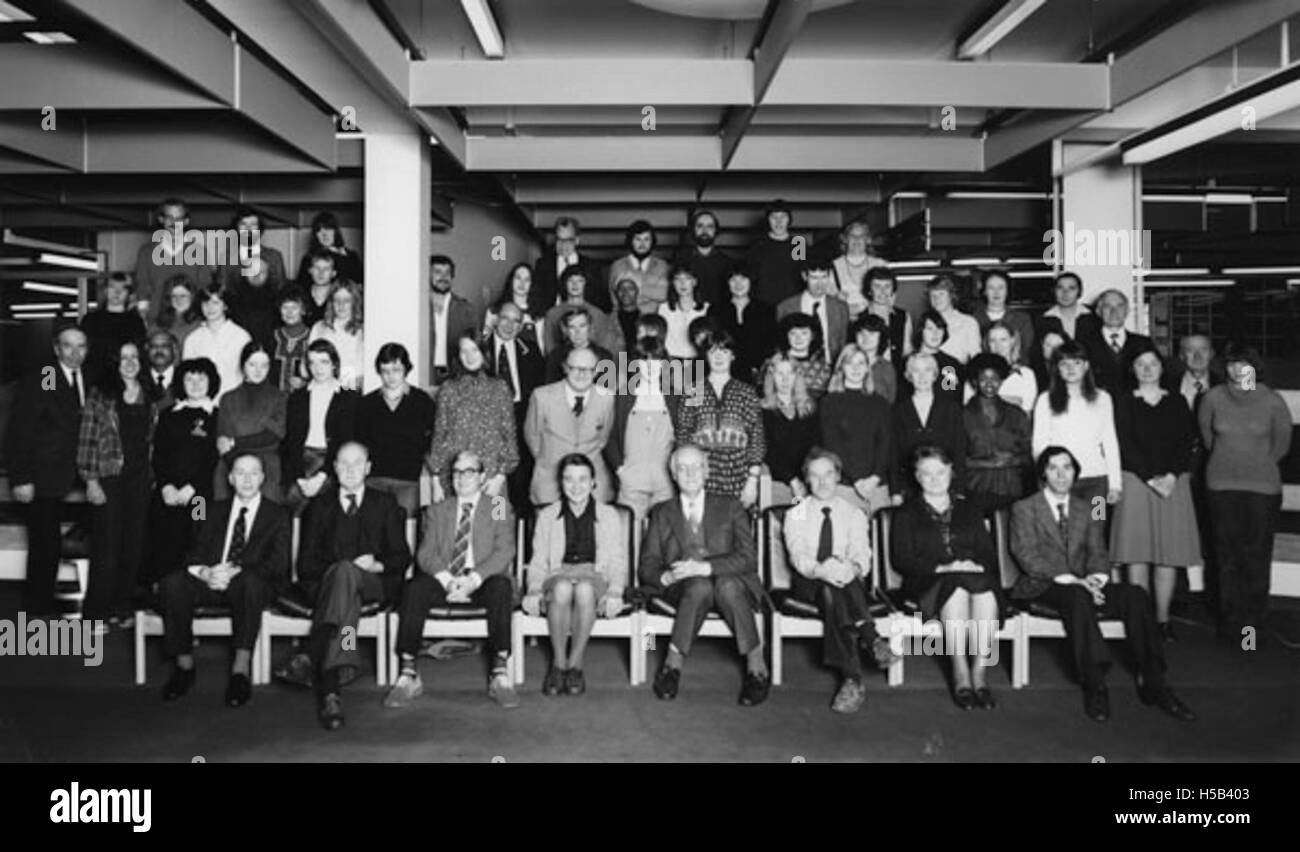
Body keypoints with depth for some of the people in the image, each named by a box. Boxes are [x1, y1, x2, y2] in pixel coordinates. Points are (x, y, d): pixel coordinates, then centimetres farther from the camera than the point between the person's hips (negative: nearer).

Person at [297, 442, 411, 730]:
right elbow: (306, 563, 9)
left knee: (344, 572, -36)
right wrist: (341, 569, -10)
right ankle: (330, 689, -51)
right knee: (343, 571, -38)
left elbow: (402, 557, 12)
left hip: (376, 583, 0)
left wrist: (378, 565, -10)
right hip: (325, 584, 0)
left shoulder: (385, 504, 21)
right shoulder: (319, 506, 21)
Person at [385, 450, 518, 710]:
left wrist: (473, 579, -20)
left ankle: (500, 673, -34)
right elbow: (426, 553, 6)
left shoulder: (500, 510, 13)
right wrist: (447, 580, -16)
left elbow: (504, 552, -2)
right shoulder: (436, 510, 19)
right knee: (413, 588, -29)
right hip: (443, 582, 2)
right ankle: (408, 673, -26)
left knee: (502, 586, -35)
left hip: (482, 583, -2)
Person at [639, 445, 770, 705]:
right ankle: (673, 665, -26)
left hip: (730, 583, 0)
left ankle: (756, 667, -24)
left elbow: (748, 558, -1)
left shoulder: (730, 507, 14)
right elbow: (646, 568, 10)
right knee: (699, 587, -35)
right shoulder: (662, 513, 18)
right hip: (681, 590, 0)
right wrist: (666, 577, -15)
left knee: (727, 584, -36)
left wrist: (704, 567, -17)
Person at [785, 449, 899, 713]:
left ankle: (852, 680, -46)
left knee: (834, 595, -37)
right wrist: (819, 569, -35)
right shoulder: (796, 514, 9)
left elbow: (861, 553, -4)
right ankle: (870, 639, -42)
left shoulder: (854, 514, 13)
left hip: (851, 583, 1)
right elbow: (797, 554, -9)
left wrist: (853, 568, -32)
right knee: (830, 590, -38)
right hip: (807, 584, -1)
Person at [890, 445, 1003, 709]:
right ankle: (960, 675, -31)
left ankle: (980, 672, -32)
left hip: (977, 577, 2)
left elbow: (989, 555, 16)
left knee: (985, 588, -35)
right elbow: (902, 560, 4)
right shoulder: (906, 514, 17)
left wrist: (977, 566, -8)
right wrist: (940, 568, -12)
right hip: (928, 585, -2)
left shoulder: (969, 511, 25)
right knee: (957, 587, -37)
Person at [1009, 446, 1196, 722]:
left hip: (1082, 584, 5)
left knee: (1134, 594, -23)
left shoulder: (1086, 510, 20)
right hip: (1042, 588, -5)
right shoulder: (1024, 509, 4)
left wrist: (1096, 578, -13)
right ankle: (1094, 686, -37)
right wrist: (1072, 580, -20)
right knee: (1077, 597, -38)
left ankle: (1152, 682, -22)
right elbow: (1027, 556, -8)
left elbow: (1098, 553, 12)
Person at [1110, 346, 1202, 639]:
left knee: (1169, 553, 0)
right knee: (1137, 551, -5)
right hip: (1136, 481, -2)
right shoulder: (1124, 401, 6)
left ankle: (1163, 618, 6)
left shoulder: (1177, 402, 12)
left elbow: (1187, 442, 4)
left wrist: (1171, 476, -11)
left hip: (1173, 482, 2)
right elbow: (1125, 444, -2)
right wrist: (1150, 477, -11)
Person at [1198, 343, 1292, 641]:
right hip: (1222, 485, 1)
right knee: (1227, 555, 3)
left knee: (1257, 557, 0)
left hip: (1263, 486, -1)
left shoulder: (1273, 401, -4)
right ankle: (1230, 622, 13)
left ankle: (1252, 623, 11)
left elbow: (1282, 444, 10)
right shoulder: (1213, 398, -1)